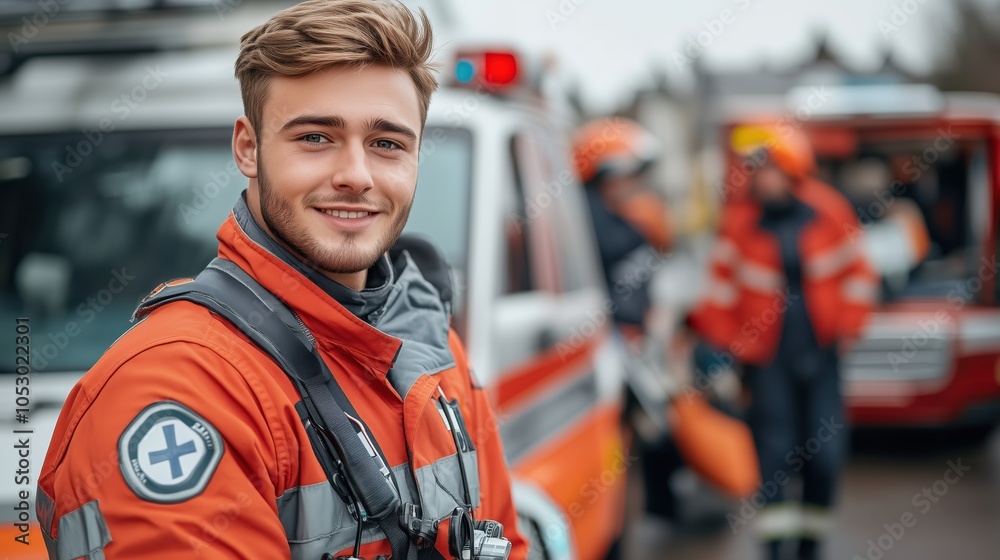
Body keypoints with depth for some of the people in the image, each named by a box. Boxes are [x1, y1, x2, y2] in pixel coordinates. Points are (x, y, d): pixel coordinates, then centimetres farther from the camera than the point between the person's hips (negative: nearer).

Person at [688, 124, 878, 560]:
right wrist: (725, 338, -4)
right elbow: (723, 283, 5)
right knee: (775, 449, -6)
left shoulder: (829, 210, -1)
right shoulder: (740, 219, -2)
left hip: (819, 349, 1)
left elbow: (857, 273, 8)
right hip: (766, 354, -1)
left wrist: (846, 326, 0)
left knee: (825, 451, 0)